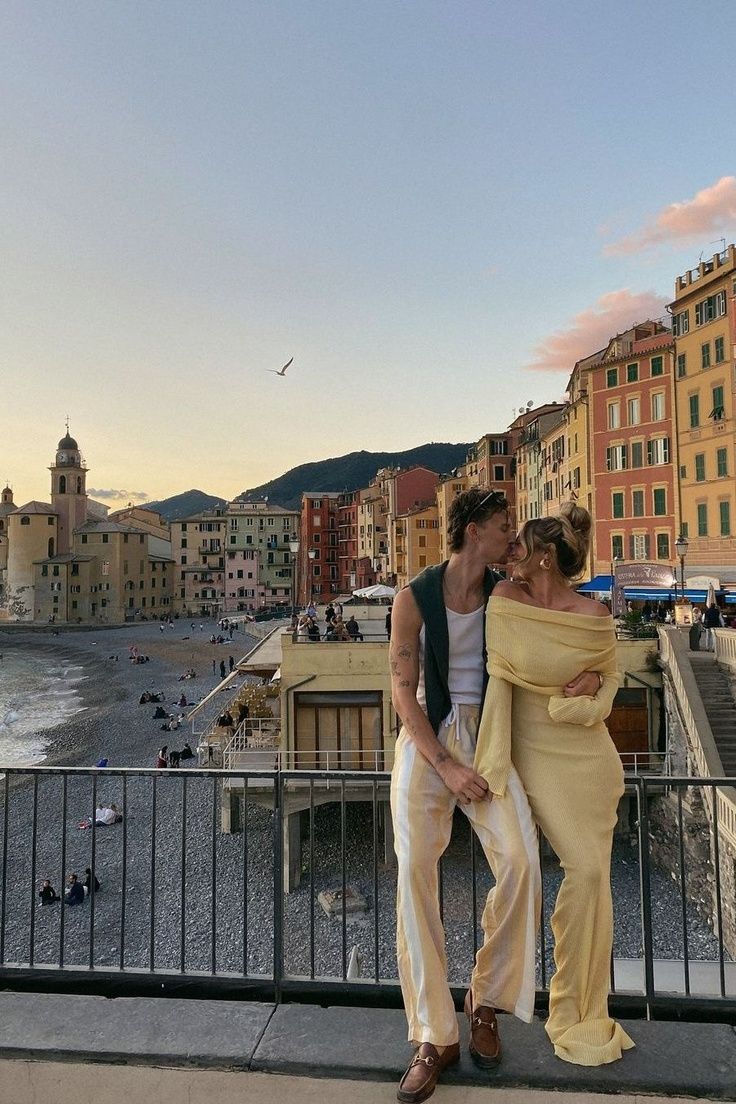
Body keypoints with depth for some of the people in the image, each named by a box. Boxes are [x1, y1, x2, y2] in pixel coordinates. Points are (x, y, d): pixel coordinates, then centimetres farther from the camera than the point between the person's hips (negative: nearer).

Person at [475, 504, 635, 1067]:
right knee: (584, 869, -6)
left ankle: (584, 1010, 31)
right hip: (536, 753, -2)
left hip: (589, 755, 2)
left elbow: (611, 676, 8)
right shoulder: (505, 599, -10)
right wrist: (495, 760, -13)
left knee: (595, 876, 7)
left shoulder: (594, 619, -8)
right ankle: (576, 1017, 19)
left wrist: (585, 703, -12)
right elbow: (498, 677, -11)